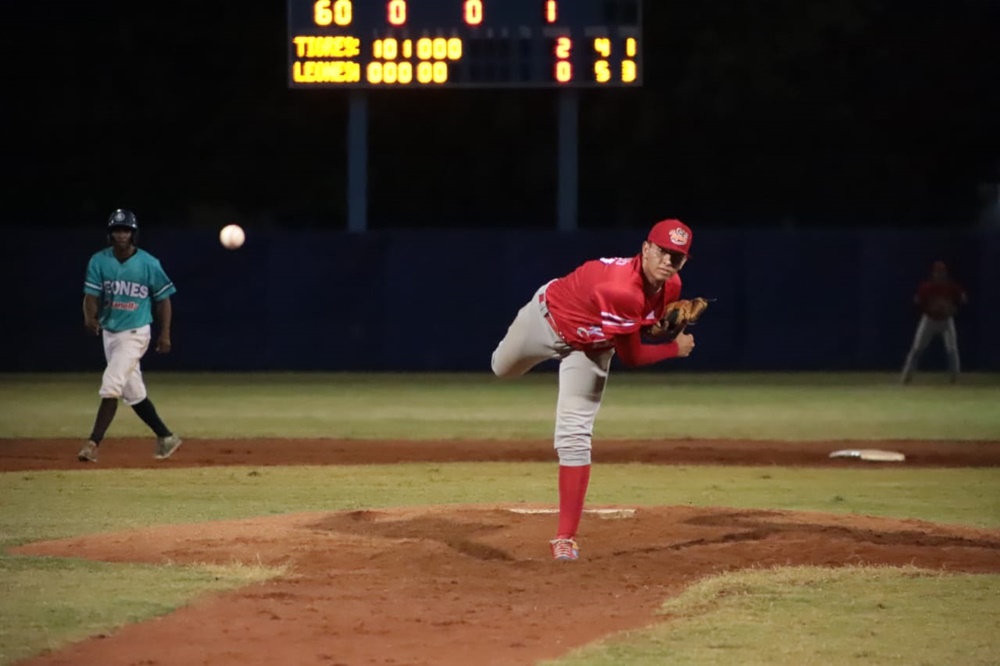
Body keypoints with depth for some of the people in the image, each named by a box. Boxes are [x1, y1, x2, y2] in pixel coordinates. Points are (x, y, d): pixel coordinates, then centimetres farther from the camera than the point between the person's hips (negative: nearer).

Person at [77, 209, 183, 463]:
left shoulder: (149, 264, -8)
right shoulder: (99, 261, -1)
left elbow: (163, 298, 0)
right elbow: (91, 295, -5)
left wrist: (165, 334, -6)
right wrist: (90, 317, -26)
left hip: (135, 333, -5)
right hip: (109, 334, 5)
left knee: (110, 388, -17)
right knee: (133, 393, 13)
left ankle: (93, 444, -19)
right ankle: (165, 438, 28)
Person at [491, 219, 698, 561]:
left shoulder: (670, 286, -21)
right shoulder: (620, 288, -44)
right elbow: (630, 355, -32)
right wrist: (675, 348, -21)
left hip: (589, 345, 4)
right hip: (548, 317, -4)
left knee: (574, 435, -7)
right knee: (502, 369, 27)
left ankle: (566, 537, -5)